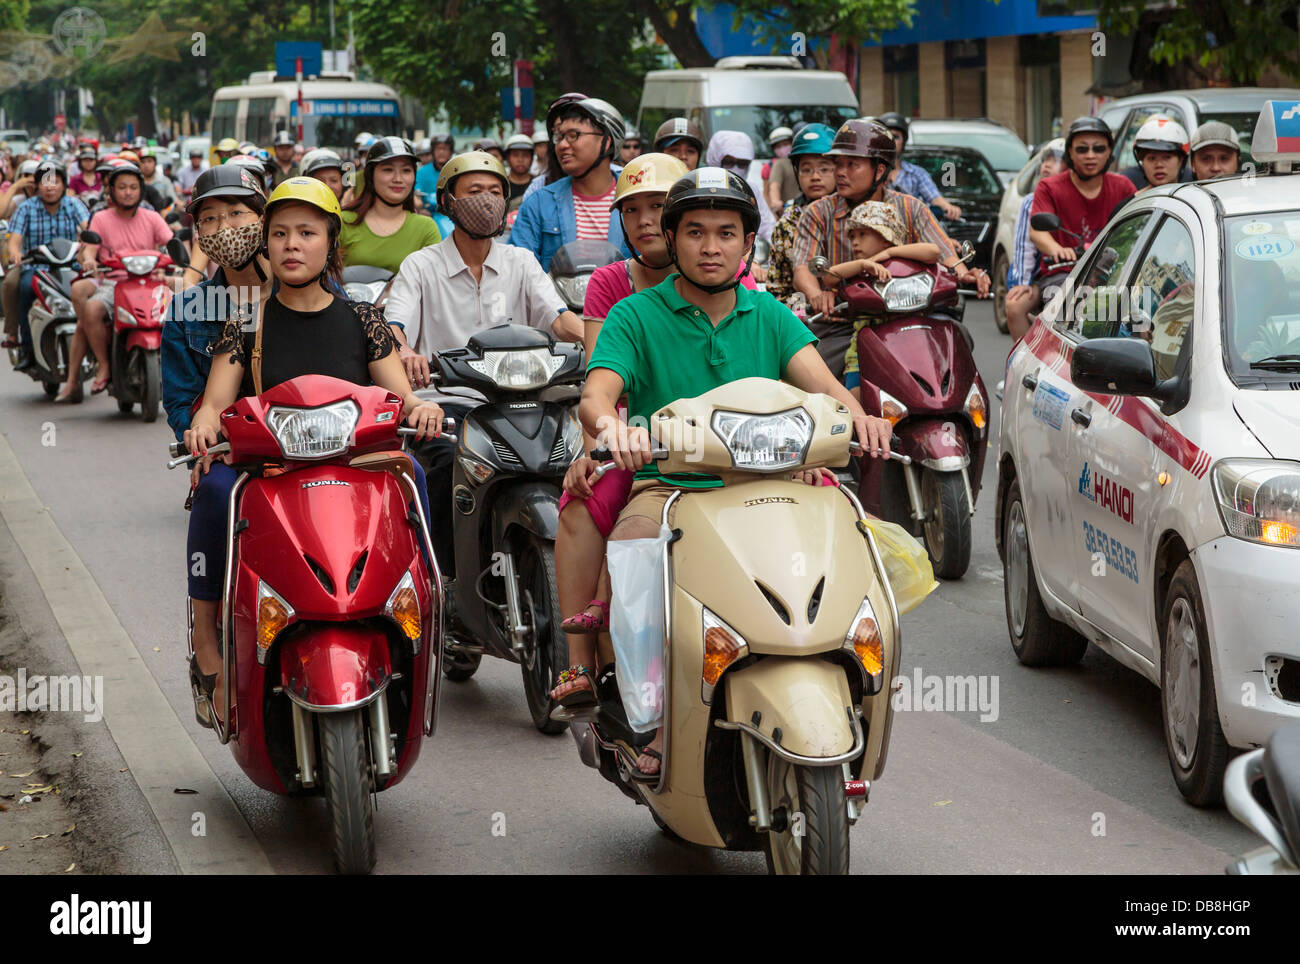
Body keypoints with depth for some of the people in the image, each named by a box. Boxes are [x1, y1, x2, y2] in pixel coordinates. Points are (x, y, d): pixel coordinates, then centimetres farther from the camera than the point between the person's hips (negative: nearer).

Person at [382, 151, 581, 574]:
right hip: (446, 400, -2)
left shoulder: (520, 263, 16)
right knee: (452, 463, -33)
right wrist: (405, 353, -35)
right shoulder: (421, 265, 8)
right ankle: (447, 580, -19)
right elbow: (392, 326, -8)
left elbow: (558, 316, 0)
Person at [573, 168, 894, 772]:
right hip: (667, 488, -2)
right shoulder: (635, 316, 5)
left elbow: (818, 381, -1)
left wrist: (857, 415, -25)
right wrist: (612, 426, -35)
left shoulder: (770, 316, 14)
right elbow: (595, 396, -9)